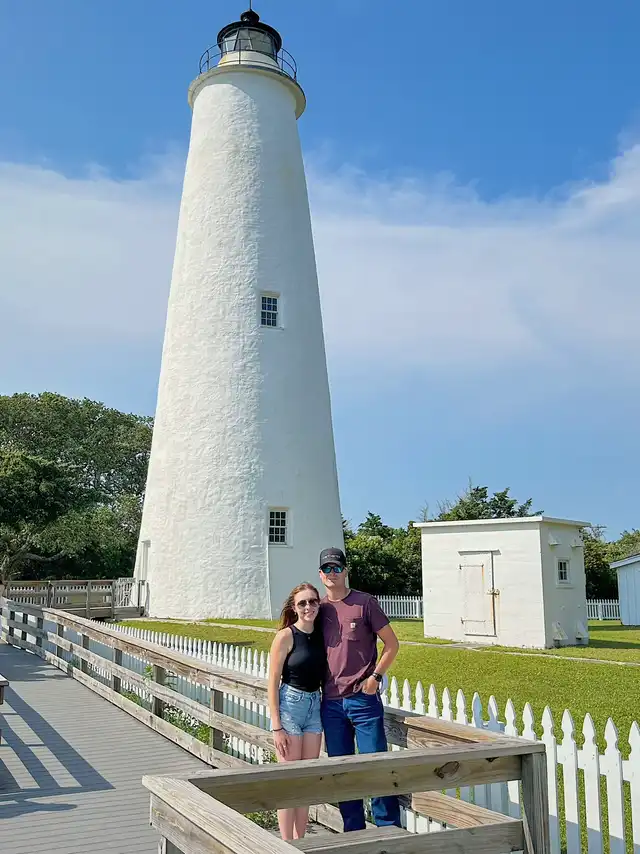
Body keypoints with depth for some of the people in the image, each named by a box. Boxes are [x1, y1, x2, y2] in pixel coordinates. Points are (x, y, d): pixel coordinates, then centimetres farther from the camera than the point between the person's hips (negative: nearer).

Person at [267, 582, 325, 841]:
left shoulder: (321, 633, 3)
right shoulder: (286, 636, -12)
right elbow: (273, 682, -11)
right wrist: (276, 727, -14)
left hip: (315, 705, 6)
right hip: (289, 705, -6)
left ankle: (300, 842, 23)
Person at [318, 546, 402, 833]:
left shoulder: (364, 602, -4)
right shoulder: (320, 608, 8)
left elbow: (391, 643, -1)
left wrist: (375, 677, -8)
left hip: (363, 699, -5)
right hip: (331, 702, 5)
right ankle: (353, 834, 24)